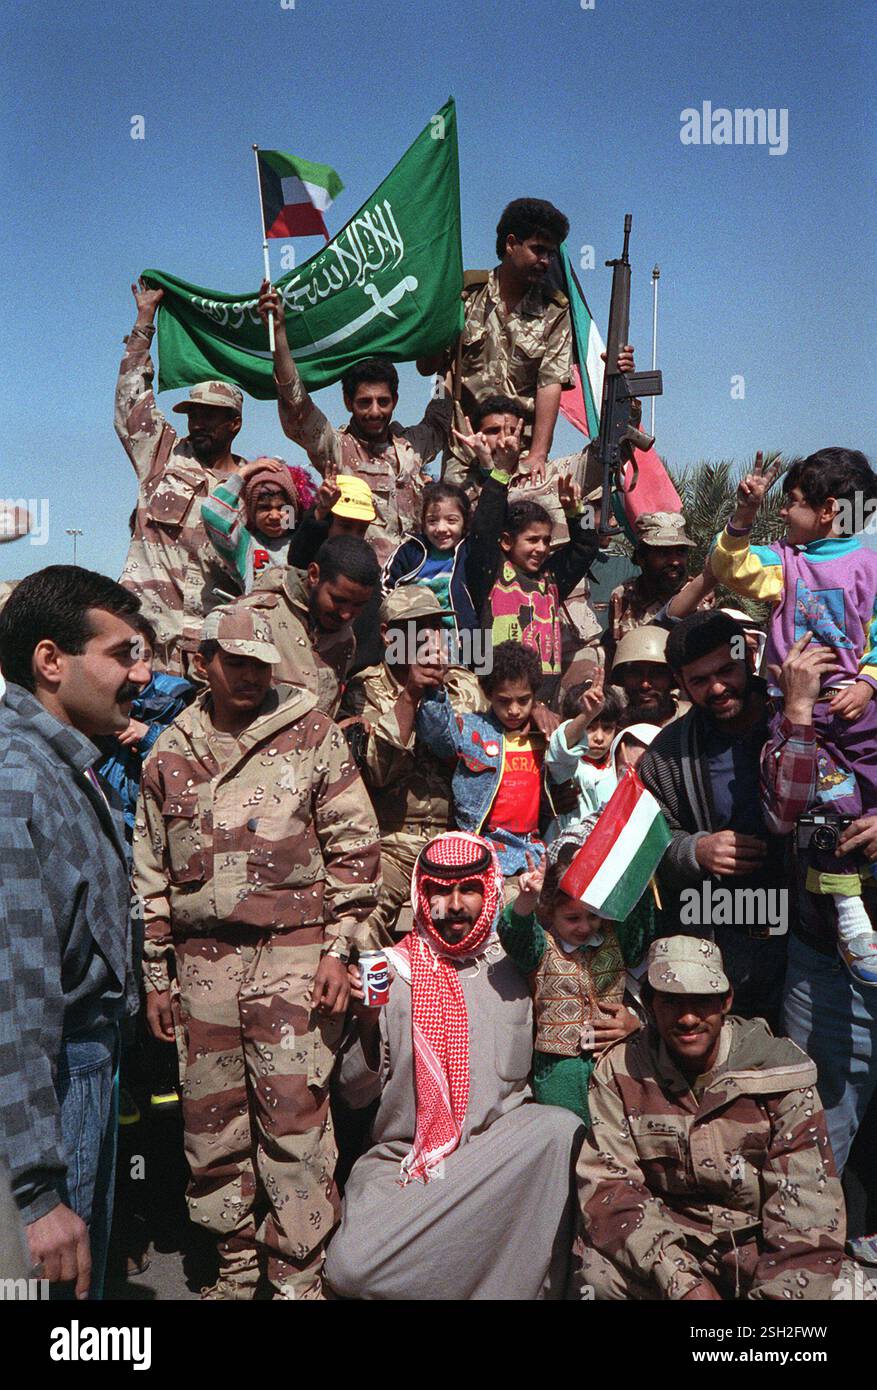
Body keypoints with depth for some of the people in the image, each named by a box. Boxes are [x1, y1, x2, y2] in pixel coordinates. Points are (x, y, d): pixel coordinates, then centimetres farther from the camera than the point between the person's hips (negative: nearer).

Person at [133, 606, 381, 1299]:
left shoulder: (312, 733, 0)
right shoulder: (170, 753, 10)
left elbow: (356, 846, -1)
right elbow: (152, 873, 15)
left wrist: (337, 949, -6)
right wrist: (155, 975, 13)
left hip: (294, 951, -3)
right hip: (203, 958, 4)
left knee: (294, 1115, -2)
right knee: (213, 1121, 11)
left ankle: (298, 1274, 15)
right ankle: (237, 1266, 29)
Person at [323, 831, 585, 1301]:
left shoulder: (515, 969, 7)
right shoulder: (391, 970, 3)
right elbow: (356, 1093, 5)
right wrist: (366, 1024, -12)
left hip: (501, 1157, 1)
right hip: (399, 1157, 0)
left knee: (560, 1129, -29)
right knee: (351, 1266, -25)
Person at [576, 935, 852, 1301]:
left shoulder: (781, 1072, -11)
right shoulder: (619, 1072, -8)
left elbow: (807, 1207, -13)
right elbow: (606, 1183, -14)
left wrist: (778, 1293, -26)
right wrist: (682, 1281, -26)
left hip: (759, 1242, 0)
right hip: (669, 1239, 0)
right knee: (599, 1271, -28)